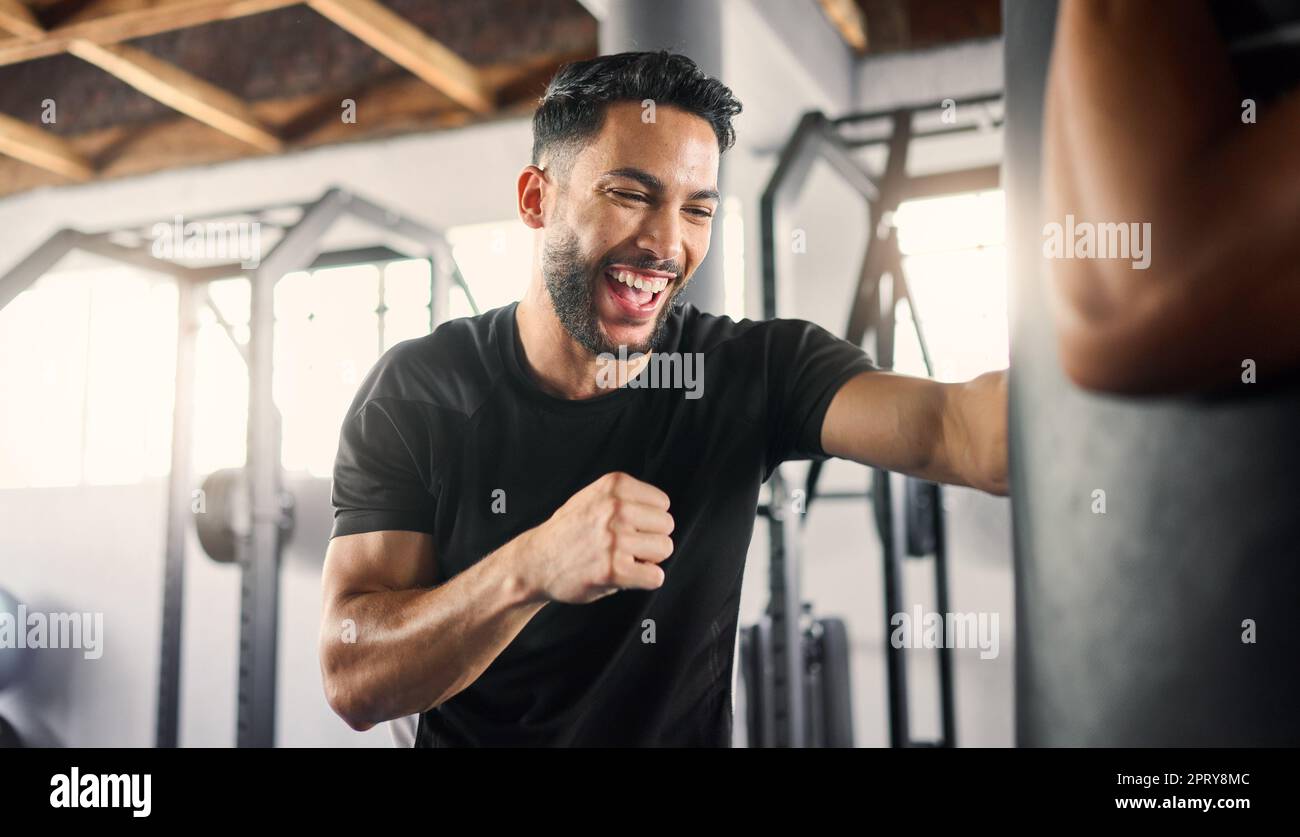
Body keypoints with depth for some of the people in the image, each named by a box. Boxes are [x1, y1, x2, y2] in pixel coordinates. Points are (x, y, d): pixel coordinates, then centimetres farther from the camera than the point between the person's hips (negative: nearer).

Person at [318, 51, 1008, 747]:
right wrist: (534, 567, -32)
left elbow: (956, 429, -25)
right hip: (469, 735, 0)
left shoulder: (756, 369, -8)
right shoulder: (416, 392, -10)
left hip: (693, 732, 0)